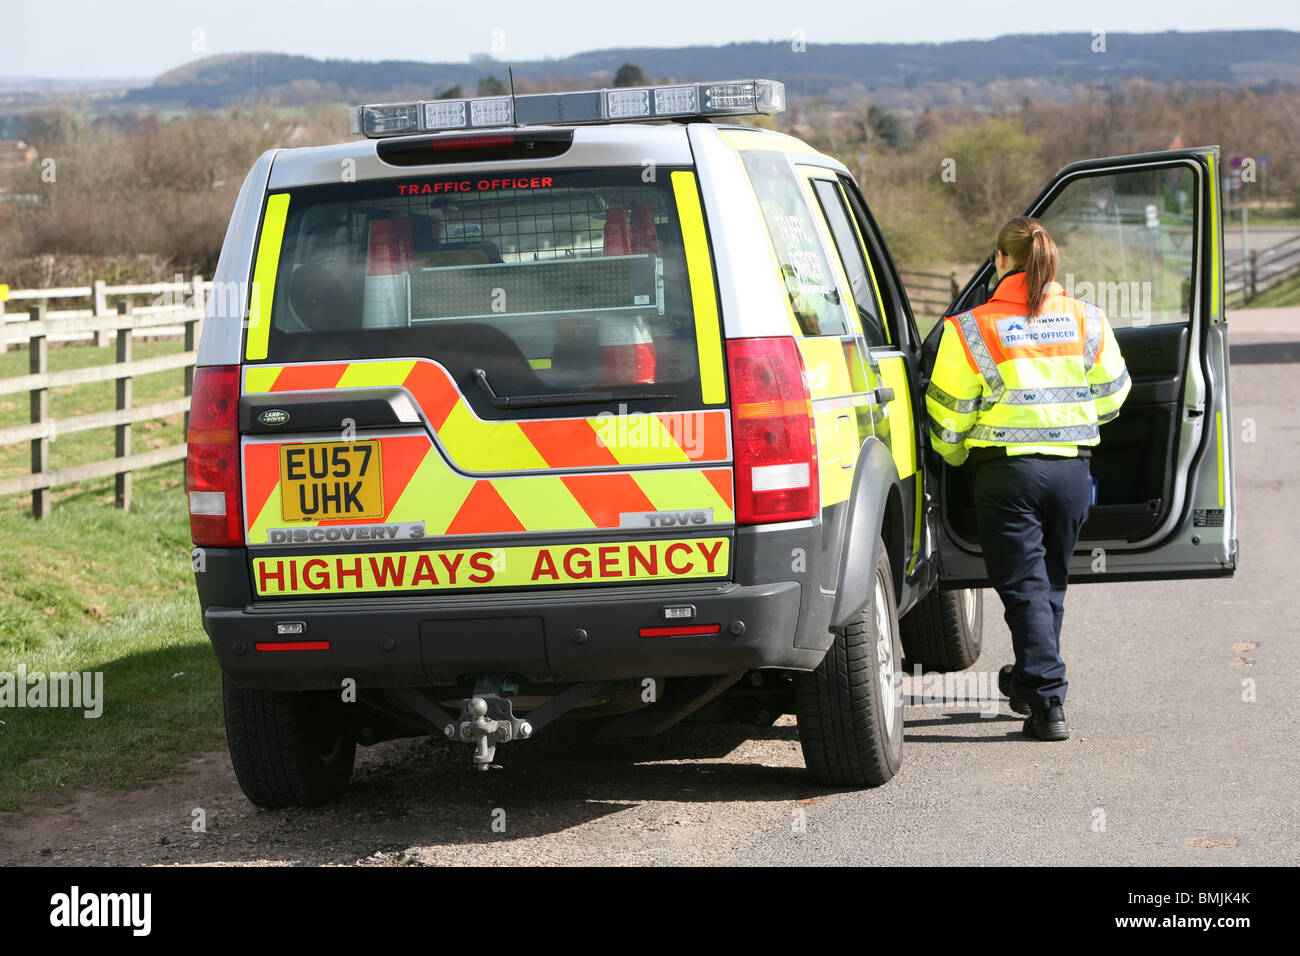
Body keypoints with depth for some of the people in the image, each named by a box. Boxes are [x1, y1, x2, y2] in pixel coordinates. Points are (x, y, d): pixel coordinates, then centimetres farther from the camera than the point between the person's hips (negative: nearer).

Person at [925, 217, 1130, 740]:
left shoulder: (971, 329, -8)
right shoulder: (1086, 320, 2)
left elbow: (948, 416, -2)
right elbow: (1110, 395, 12)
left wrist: (957, 456, 19)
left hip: (1008, 469, -4)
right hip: (1073, 468, 4)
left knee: (1024, 585, 1)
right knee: (1051, 581, 19)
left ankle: (1049, 702, -9)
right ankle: (1028, 683, 35)